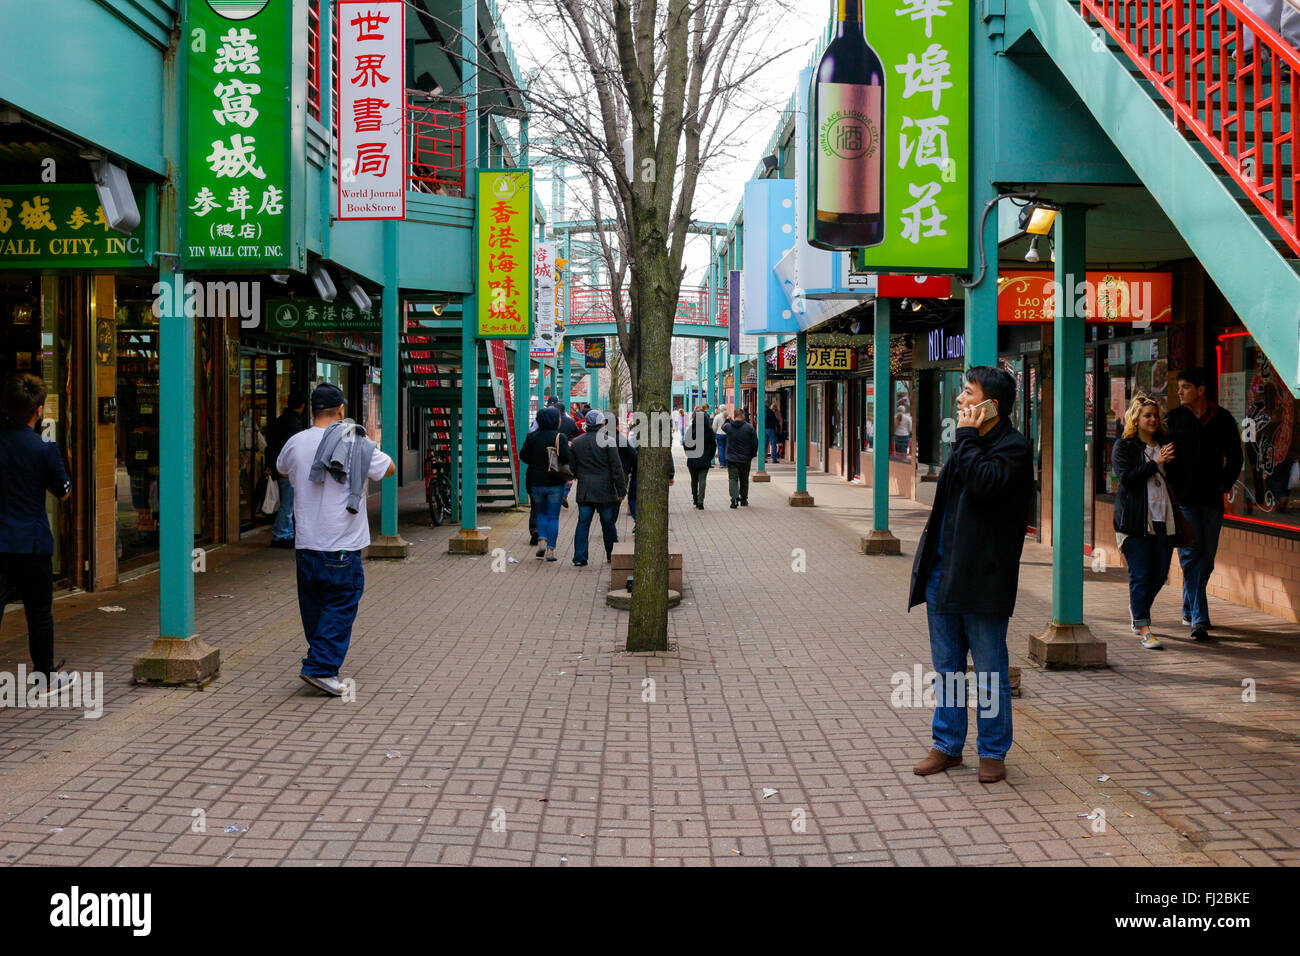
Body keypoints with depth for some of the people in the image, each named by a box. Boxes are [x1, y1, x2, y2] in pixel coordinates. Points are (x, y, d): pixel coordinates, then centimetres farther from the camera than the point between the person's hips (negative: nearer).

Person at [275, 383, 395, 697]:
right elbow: (390, 469, 6)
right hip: (342, 545, -5)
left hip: (305, 542, 5)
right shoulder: (358, 445, -9)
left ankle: (322, 662, 27)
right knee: (340, 605, 0)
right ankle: (320, 667, -7)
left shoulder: (296, 443, 2)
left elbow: (280, 467, 24)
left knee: (313, 604, 16)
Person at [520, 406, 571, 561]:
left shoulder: (532, 437, 0)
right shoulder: (559, 437, -12)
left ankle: (542, 541, 5)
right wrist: (569, 449, 0)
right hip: (555, 483, -3)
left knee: (542, 512, 22)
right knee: (553, 516, 5)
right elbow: (566, 458, -21)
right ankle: (550, 550, 3)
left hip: (537, 482, 3)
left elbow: (523, 456, 1)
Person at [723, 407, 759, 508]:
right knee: (744, 480, 16)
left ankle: (734, 498, -20)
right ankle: (744, 499, 24)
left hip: (731, 459, 0)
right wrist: (753, 455, 9)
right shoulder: (749, 427, -7)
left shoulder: (728, 426, -5)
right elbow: (755, 443, -4)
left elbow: (723, 427, 21)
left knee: (733, 479, -1)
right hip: (745, 459, 0)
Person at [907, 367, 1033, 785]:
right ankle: (947, 745, 24)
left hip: (981, 579, -8)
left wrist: (967, 436, -16)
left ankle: (993, 752, 15)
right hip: (943, 575, 8)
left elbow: (984, 483, -28)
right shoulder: (968, 444, 16)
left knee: (990, 672, 4)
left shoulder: (1013, 448, -9)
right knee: (946, 668, 13)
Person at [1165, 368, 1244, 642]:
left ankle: (1189, 609, 26)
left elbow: (1235, 457, 15)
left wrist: (1225, 484, 5)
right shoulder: (1174, 418, 2)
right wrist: (1171, 488, -2)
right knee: (1191, 556, -8)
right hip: (1183, 499, -2)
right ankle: (1199, 619, -10)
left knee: (1206, 559, 7)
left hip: (1211, 499, 2)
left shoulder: (1222, 419, 5)